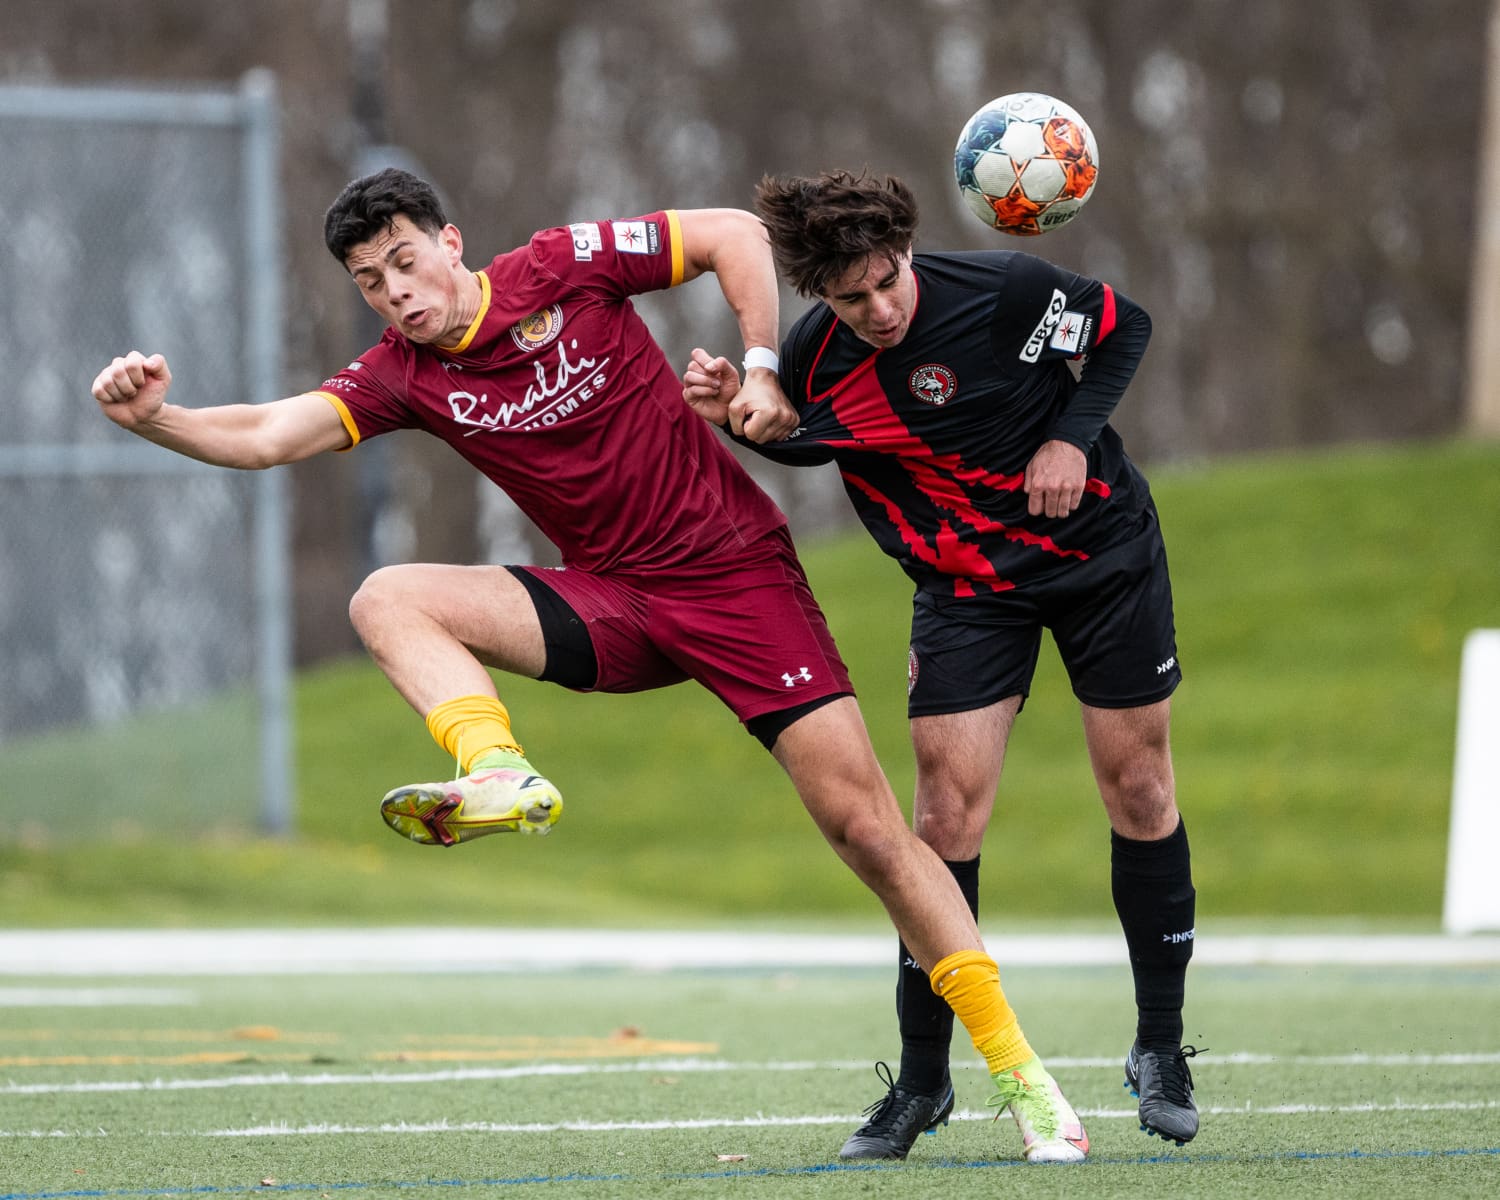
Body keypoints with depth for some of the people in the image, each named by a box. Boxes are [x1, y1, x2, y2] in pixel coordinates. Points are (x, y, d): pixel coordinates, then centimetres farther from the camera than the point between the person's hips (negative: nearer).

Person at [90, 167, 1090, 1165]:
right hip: (612, 605, 4)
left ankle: (1016, 1070, 0)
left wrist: (763, 369, -11)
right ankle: (502, 775, -44)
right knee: (388, 601, -19)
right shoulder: (406, 376, -1)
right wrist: (155, 419, -32)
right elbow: (271, 434, -14)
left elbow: (736, 235, -1)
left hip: (738, 574, -4)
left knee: (868, 828, -9)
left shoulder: (564, 268, -9)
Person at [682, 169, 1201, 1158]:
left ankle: (1162, 1050, 18)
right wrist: (732, 413, -13)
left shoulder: (1003, 293, -23)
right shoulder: (814, 362, -15)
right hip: (966, 586, 1)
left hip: (1104, 551, -1)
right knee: (947, 809, -9)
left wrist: (1072, 435, -18)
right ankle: (921, 1081, 1)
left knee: (1139, 791, 3)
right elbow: (799, 440, 7)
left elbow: (1125, 326, -6)